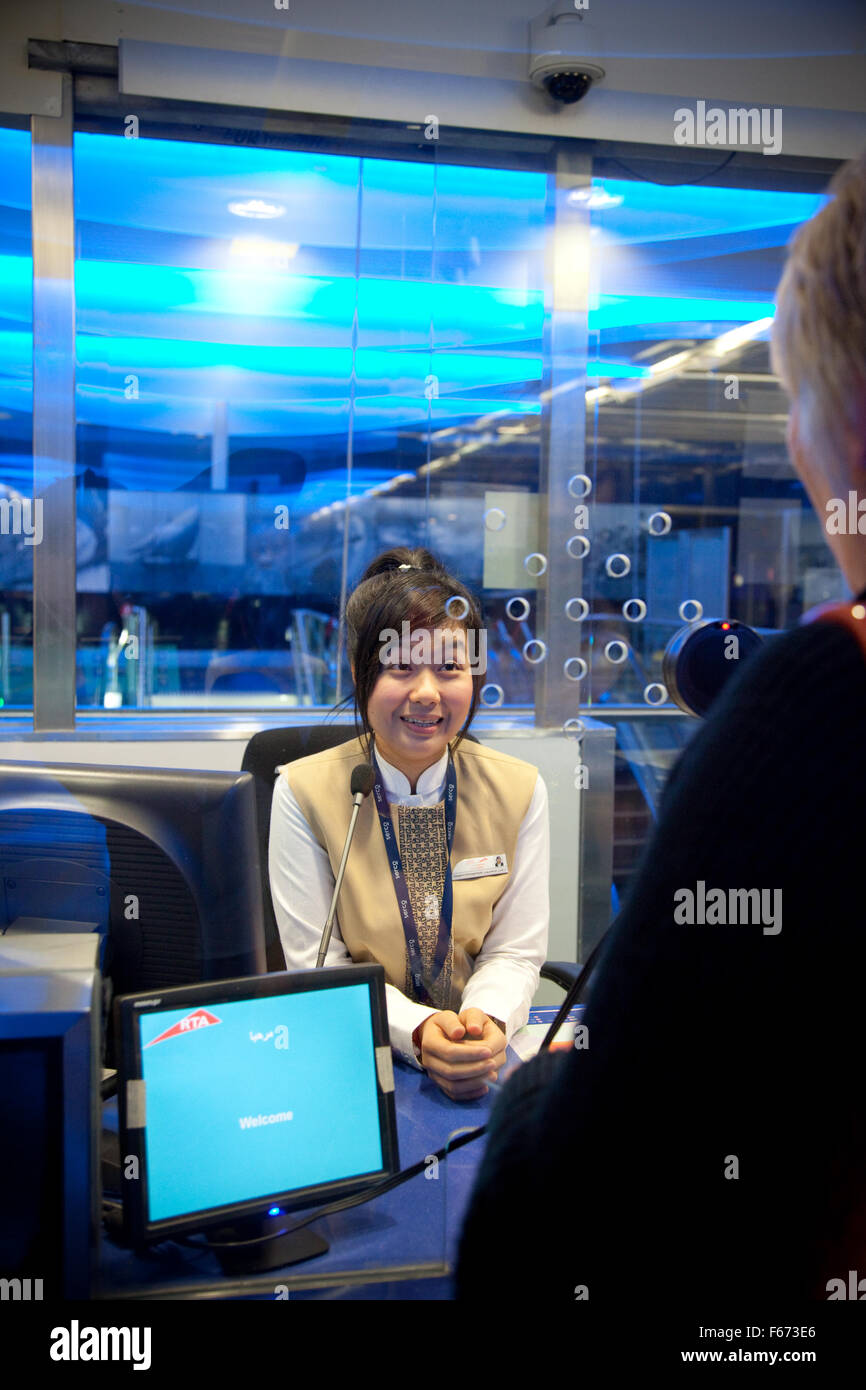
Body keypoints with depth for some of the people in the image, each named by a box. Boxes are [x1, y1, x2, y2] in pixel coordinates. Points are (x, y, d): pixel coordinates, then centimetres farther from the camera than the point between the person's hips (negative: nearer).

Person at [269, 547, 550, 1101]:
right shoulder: (304, 791, -8)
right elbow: (318, 965, -7)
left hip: (480, 1065, 1)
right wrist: (418, 1033, -23)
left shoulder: (520, 789, -1)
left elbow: (515, 952, 1)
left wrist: (486, 1022, -20)